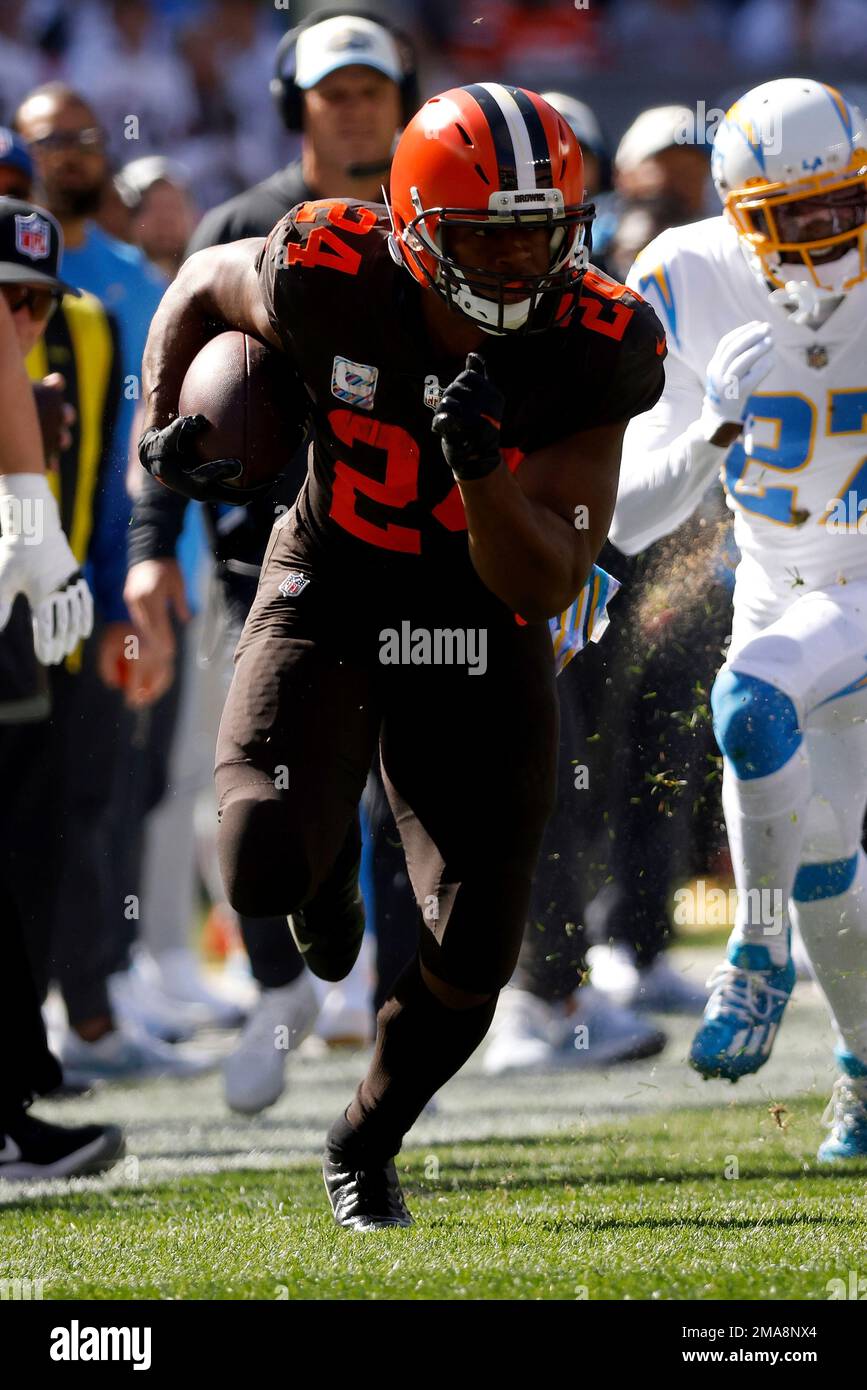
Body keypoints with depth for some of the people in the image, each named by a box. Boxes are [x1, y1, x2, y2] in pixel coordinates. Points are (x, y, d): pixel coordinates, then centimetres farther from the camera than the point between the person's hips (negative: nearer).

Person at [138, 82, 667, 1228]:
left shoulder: (592, 354, -21)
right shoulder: (331, 283, -22)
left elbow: (544, 589, -20)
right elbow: (201, 284, 3)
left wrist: (482, 465, -36)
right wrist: (161, 424, -8)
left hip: (482, 626, 1)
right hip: (332, 594, -1)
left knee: (470, 962, -1)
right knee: (265, 868, -26)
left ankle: (364, 1149, 30)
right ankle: (326, 856, 15)